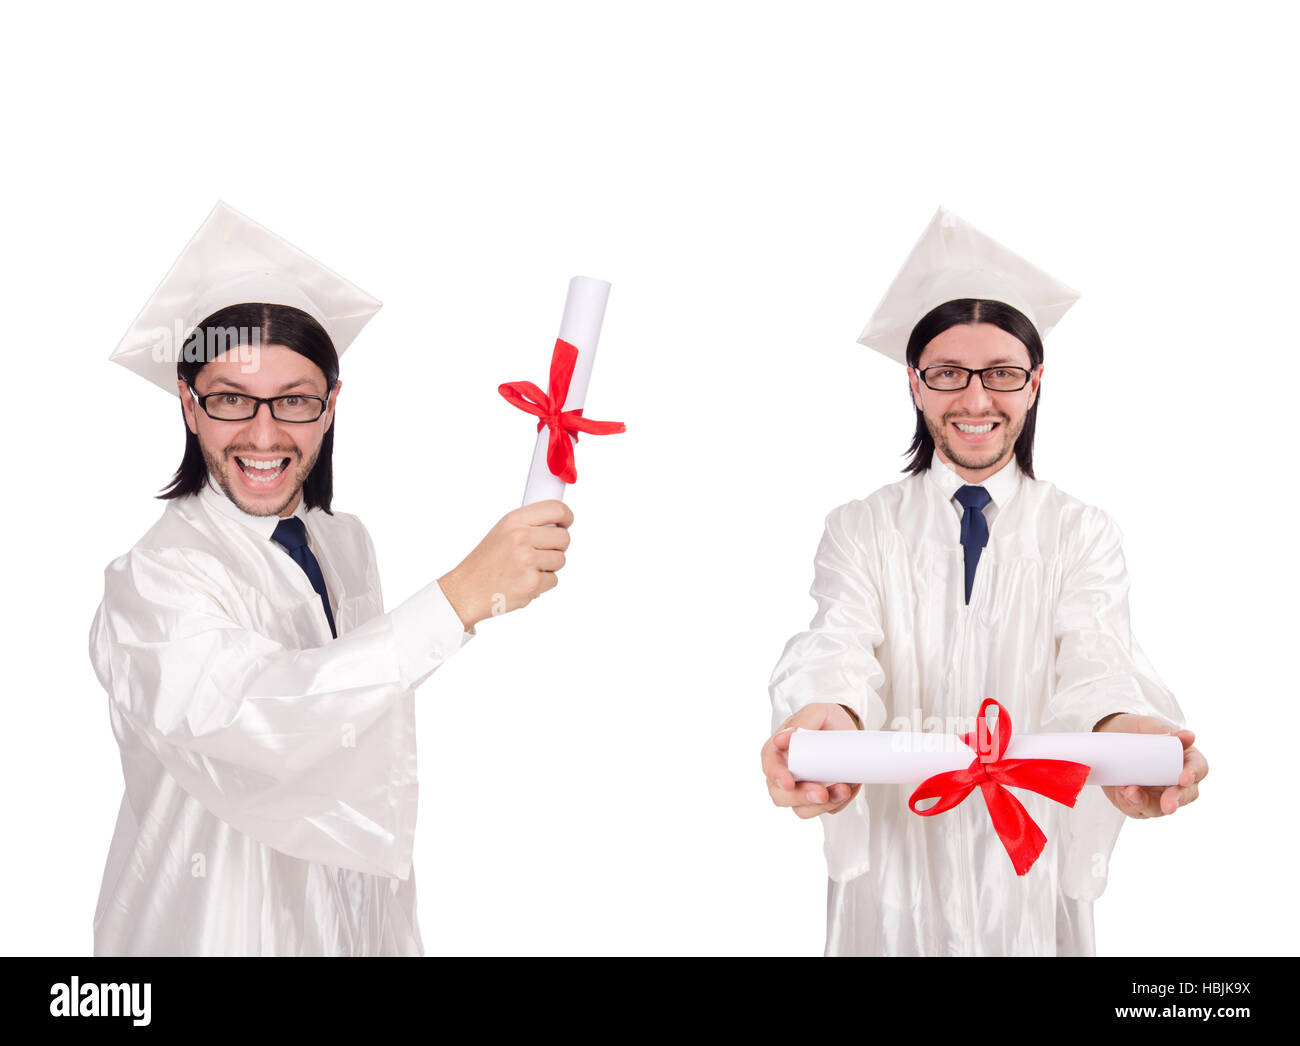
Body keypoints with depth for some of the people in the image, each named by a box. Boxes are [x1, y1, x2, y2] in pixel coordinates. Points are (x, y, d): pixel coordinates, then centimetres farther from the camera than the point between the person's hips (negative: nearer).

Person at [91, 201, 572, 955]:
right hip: (217, 921, -5)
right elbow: (255, 716, -40)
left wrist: (393, 926, 13)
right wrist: (464, 595, -45)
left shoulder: (346, 544, 0)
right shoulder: (152, 582, -21)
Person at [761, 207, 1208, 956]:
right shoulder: (861, 529, 1)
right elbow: (841, 642, -18)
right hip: (897, 859, 0)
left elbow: (1095, 655, -17)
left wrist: (1122, 728, -41)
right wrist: (827, 716, -43)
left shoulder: (1085, 533, 2)